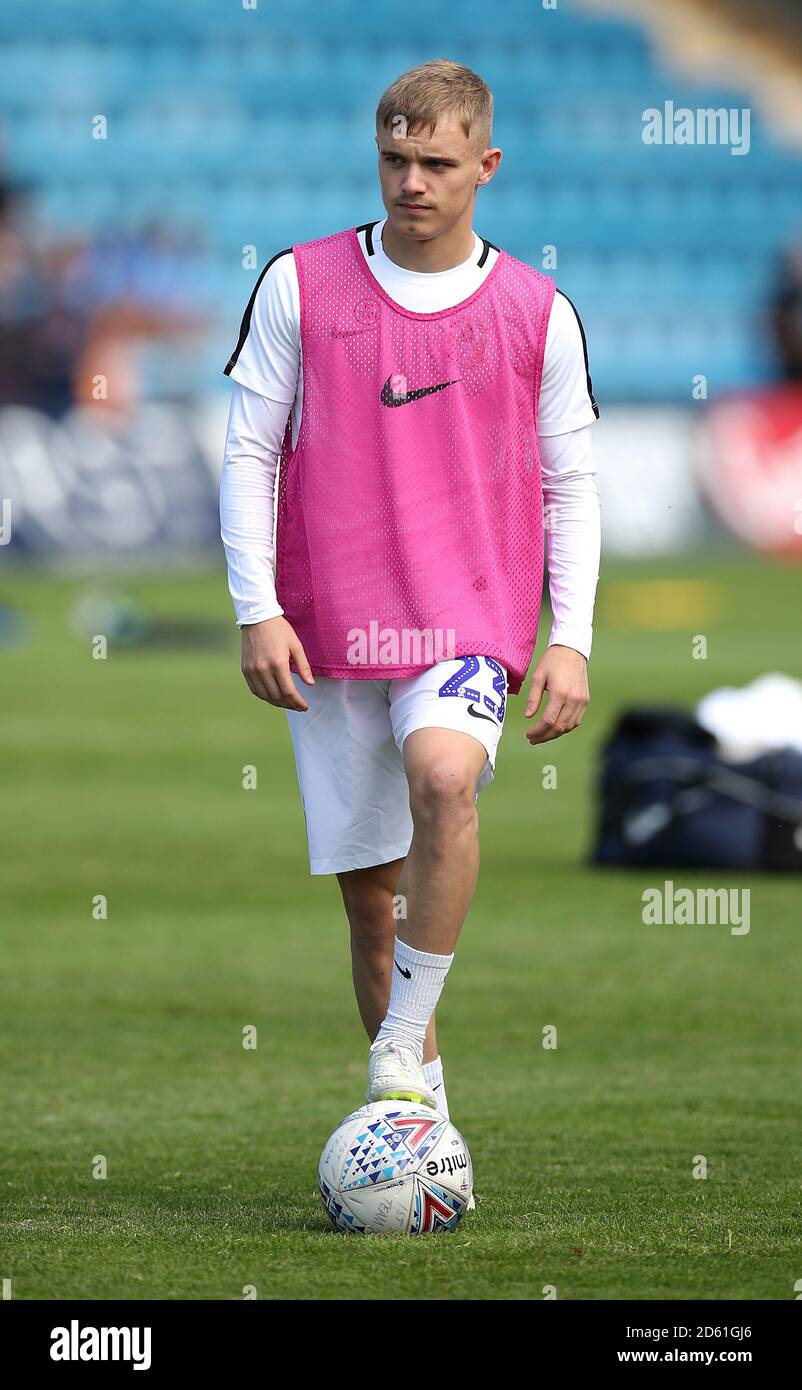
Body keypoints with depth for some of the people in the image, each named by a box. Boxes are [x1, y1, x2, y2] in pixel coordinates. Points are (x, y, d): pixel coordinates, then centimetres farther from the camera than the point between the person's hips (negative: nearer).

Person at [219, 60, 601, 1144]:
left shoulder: (537, 312, 3)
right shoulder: (300, 285, 3)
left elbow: (570, 484, 8)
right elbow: (250, 452, 5)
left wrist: (572, 641, 1)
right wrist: (257, 611, -3)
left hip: (472, 618, -1)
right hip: (330, 628, 1)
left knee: (443, 778, -31)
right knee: (370, 889, 3)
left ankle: (404, 1045, -19)